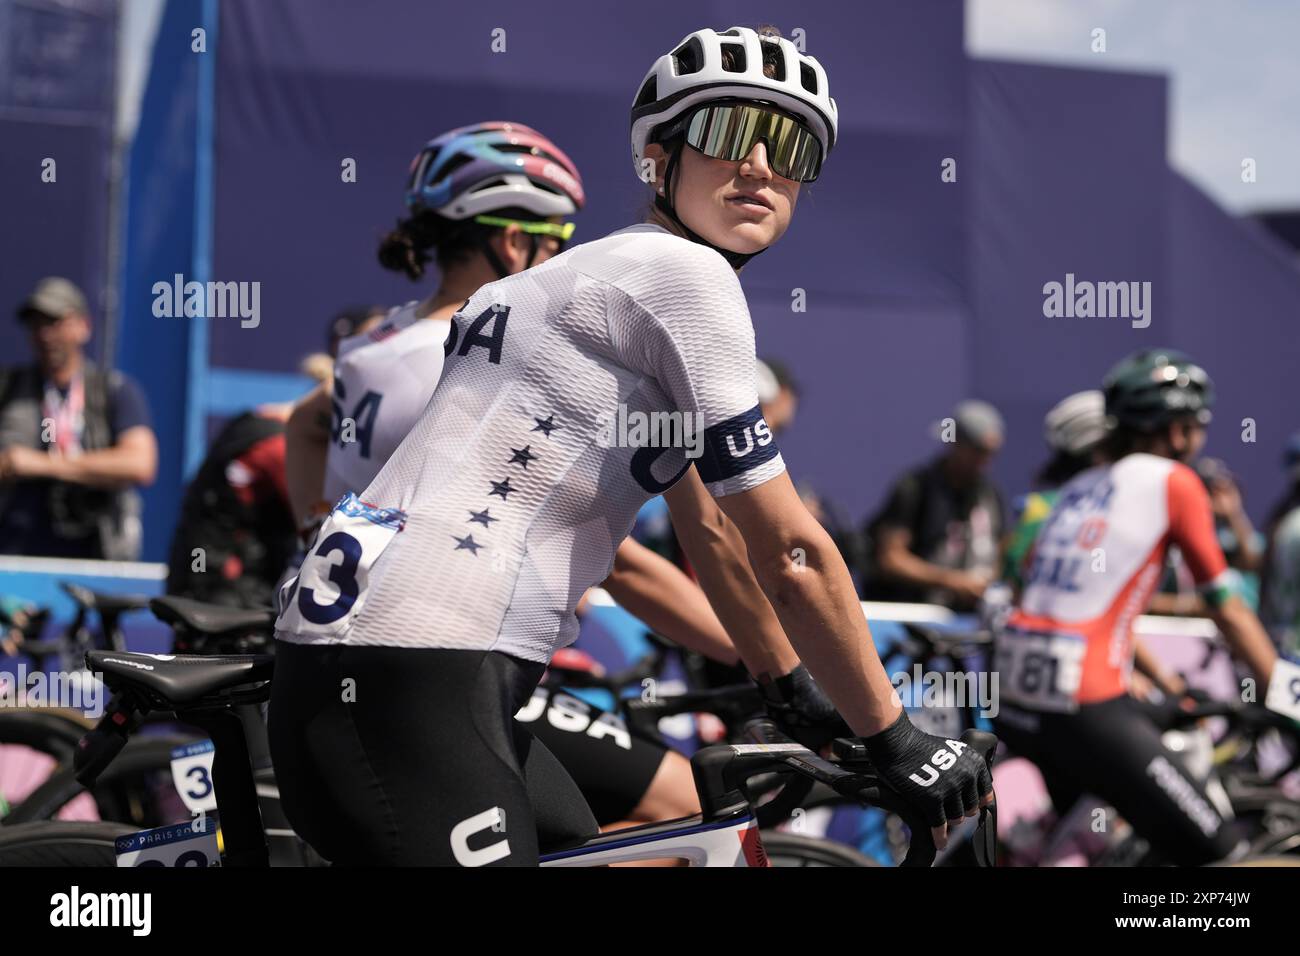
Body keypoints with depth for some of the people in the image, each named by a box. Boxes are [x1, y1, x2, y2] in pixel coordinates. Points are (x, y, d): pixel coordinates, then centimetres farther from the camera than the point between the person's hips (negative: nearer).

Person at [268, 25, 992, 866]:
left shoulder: (617, 272, 23)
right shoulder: (686, 274, -7)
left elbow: (708, 526, 32)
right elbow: (790, 551, -7)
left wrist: (790, 690, 37)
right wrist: (896, 741, 1)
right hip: (412, 678, -10)